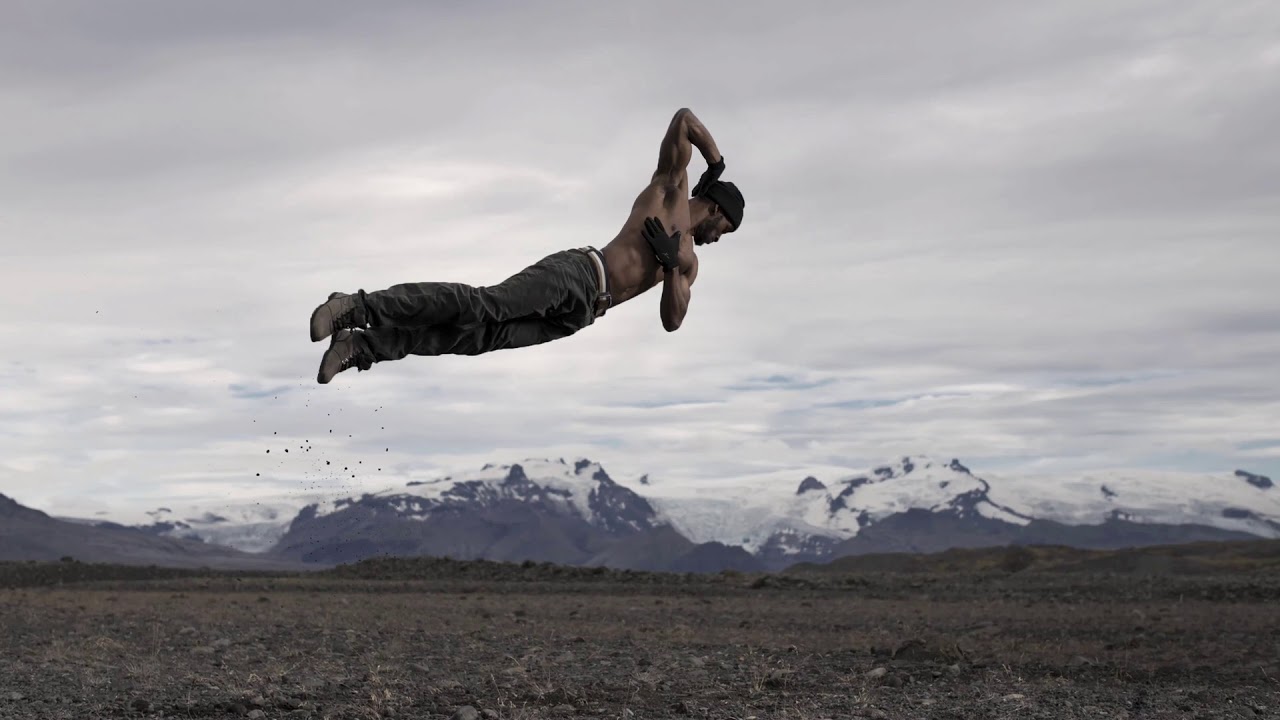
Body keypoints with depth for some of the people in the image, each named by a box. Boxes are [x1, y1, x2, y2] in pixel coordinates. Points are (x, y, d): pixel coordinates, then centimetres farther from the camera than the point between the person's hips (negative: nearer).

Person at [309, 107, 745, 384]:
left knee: (484, 335, -9)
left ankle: (361, 345, -16)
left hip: (579, 314, 7)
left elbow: (672, 321, 20)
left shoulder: (688, 262, 31)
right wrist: (717, 163, 11)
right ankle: (359, 307, -31)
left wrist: (669, 262, 7)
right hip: (574, 273, -7)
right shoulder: (672, 189, 12)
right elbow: (683, 119, 2)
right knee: (485, 305, -26)